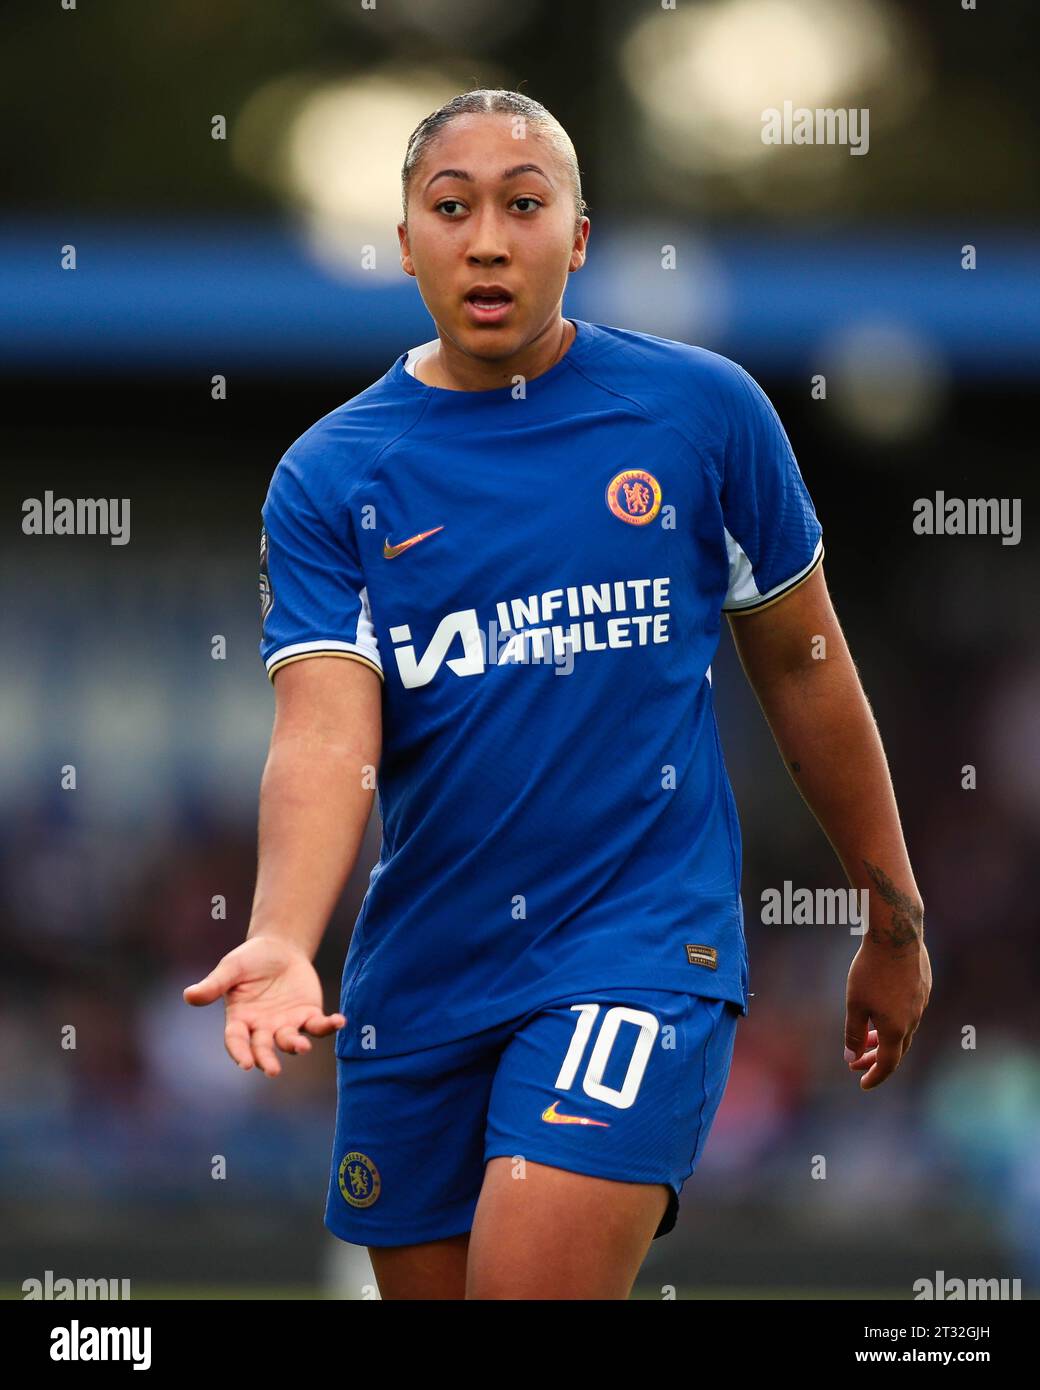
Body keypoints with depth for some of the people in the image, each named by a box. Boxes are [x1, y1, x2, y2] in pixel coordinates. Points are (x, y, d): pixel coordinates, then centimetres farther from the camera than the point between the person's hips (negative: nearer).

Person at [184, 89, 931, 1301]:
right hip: (420, 967, 3)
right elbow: (326, 733, -12)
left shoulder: (702, 411, -1)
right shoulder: (328, 477, 0)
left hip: (641, 934, -3)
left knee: (530, 1282, -21)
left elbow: (803, 672, 9)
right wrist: (283, 945, -30)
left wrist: (894, 924, 14)